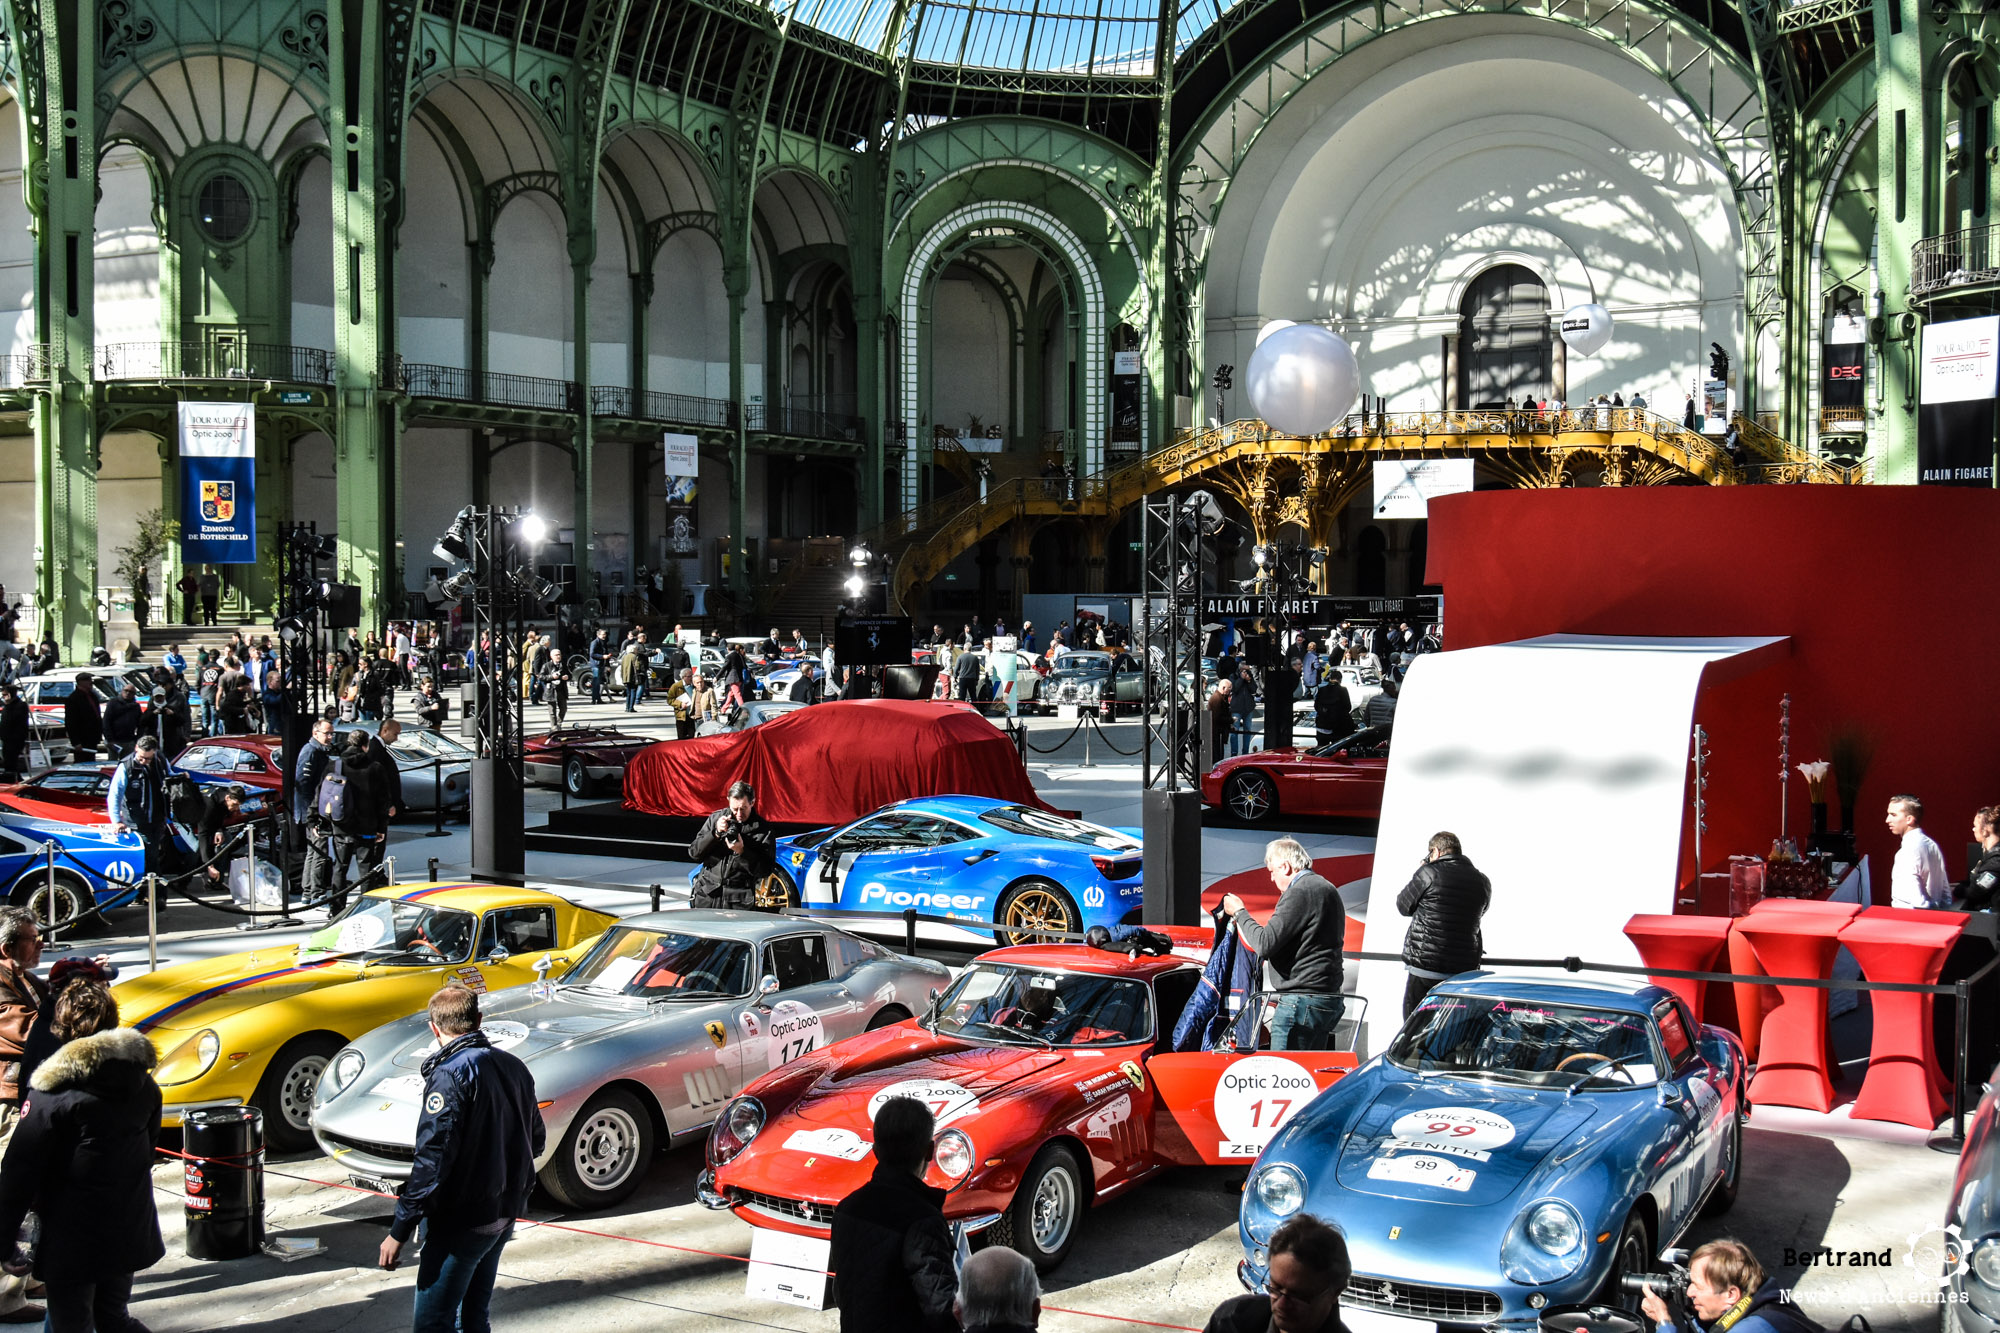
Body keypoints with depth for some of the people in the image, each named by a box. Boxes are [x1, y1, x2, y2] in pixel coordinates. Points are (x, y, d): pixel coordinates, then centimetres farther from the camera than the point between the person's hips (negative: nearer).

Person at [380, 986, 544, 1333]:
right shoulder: (513, 1066, 7)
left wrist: (399, 1232, -18)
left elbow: (432, 1161, -22)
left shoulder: (452, 1073, -17)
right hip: (506, 1213, 8)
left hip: (461, 1222, -8)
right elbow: (536, 1139, 16)